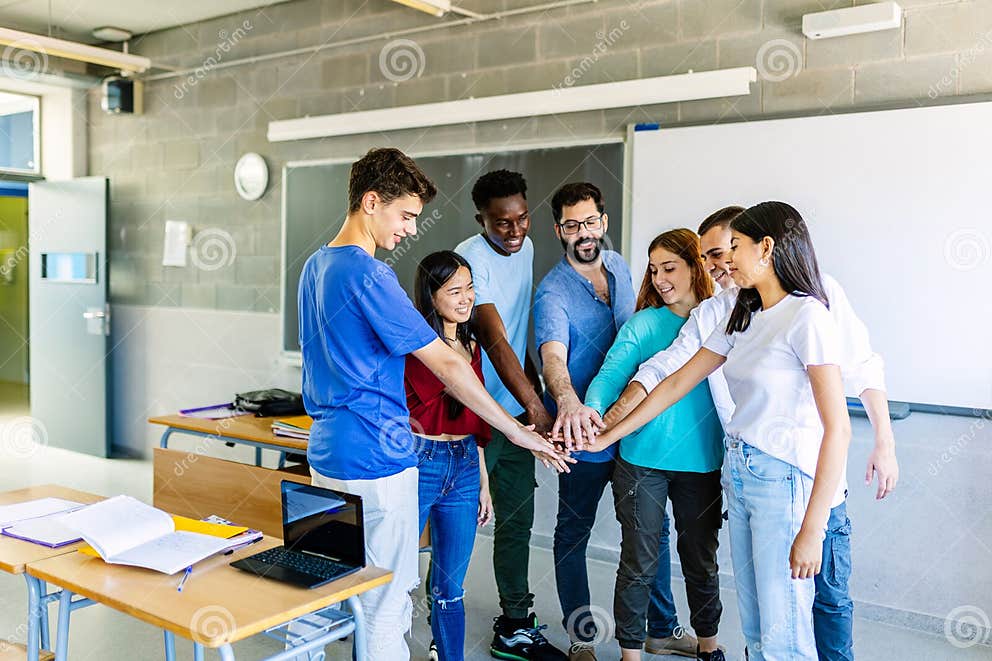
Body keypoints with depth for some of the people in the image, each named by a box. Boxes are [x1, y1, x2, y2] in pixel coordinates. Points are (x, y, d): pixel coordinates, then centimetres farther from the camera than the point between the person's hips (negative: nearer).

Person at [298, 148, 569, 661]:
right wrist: (515, 431, -11)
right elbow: (446, 364, -18)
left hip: (326, 454, 10)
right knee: (388, 604, 2)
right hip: (375, 462, -10)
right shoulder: (368, 276, -19)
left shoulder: (314, 266, 11)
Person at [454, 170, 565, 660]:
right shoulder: (471, 258, -17)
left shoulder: (525, 247, 9)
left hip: (517, 408, 8)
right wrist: (535, 407, -30)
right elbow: (495, 341, -25)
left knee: (517, 519, 13)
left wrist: (532, 383, 15)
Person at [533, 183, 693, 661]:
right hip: (584, 431, -6)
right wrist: (568, 402, -56)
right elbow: (553, 357, -35)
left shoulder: (618, 265, 4)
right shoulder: (552, 292, -18)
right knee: (574, 533, 10)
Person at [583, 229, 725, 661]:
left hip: (702, 462, 2)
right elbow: (612, 374, -12)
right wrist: (591, 409, -32)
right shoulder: (643, 324, -2)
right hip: (643, 460, -1)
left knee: (701, 560, 16)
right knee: (638, 563, 6)